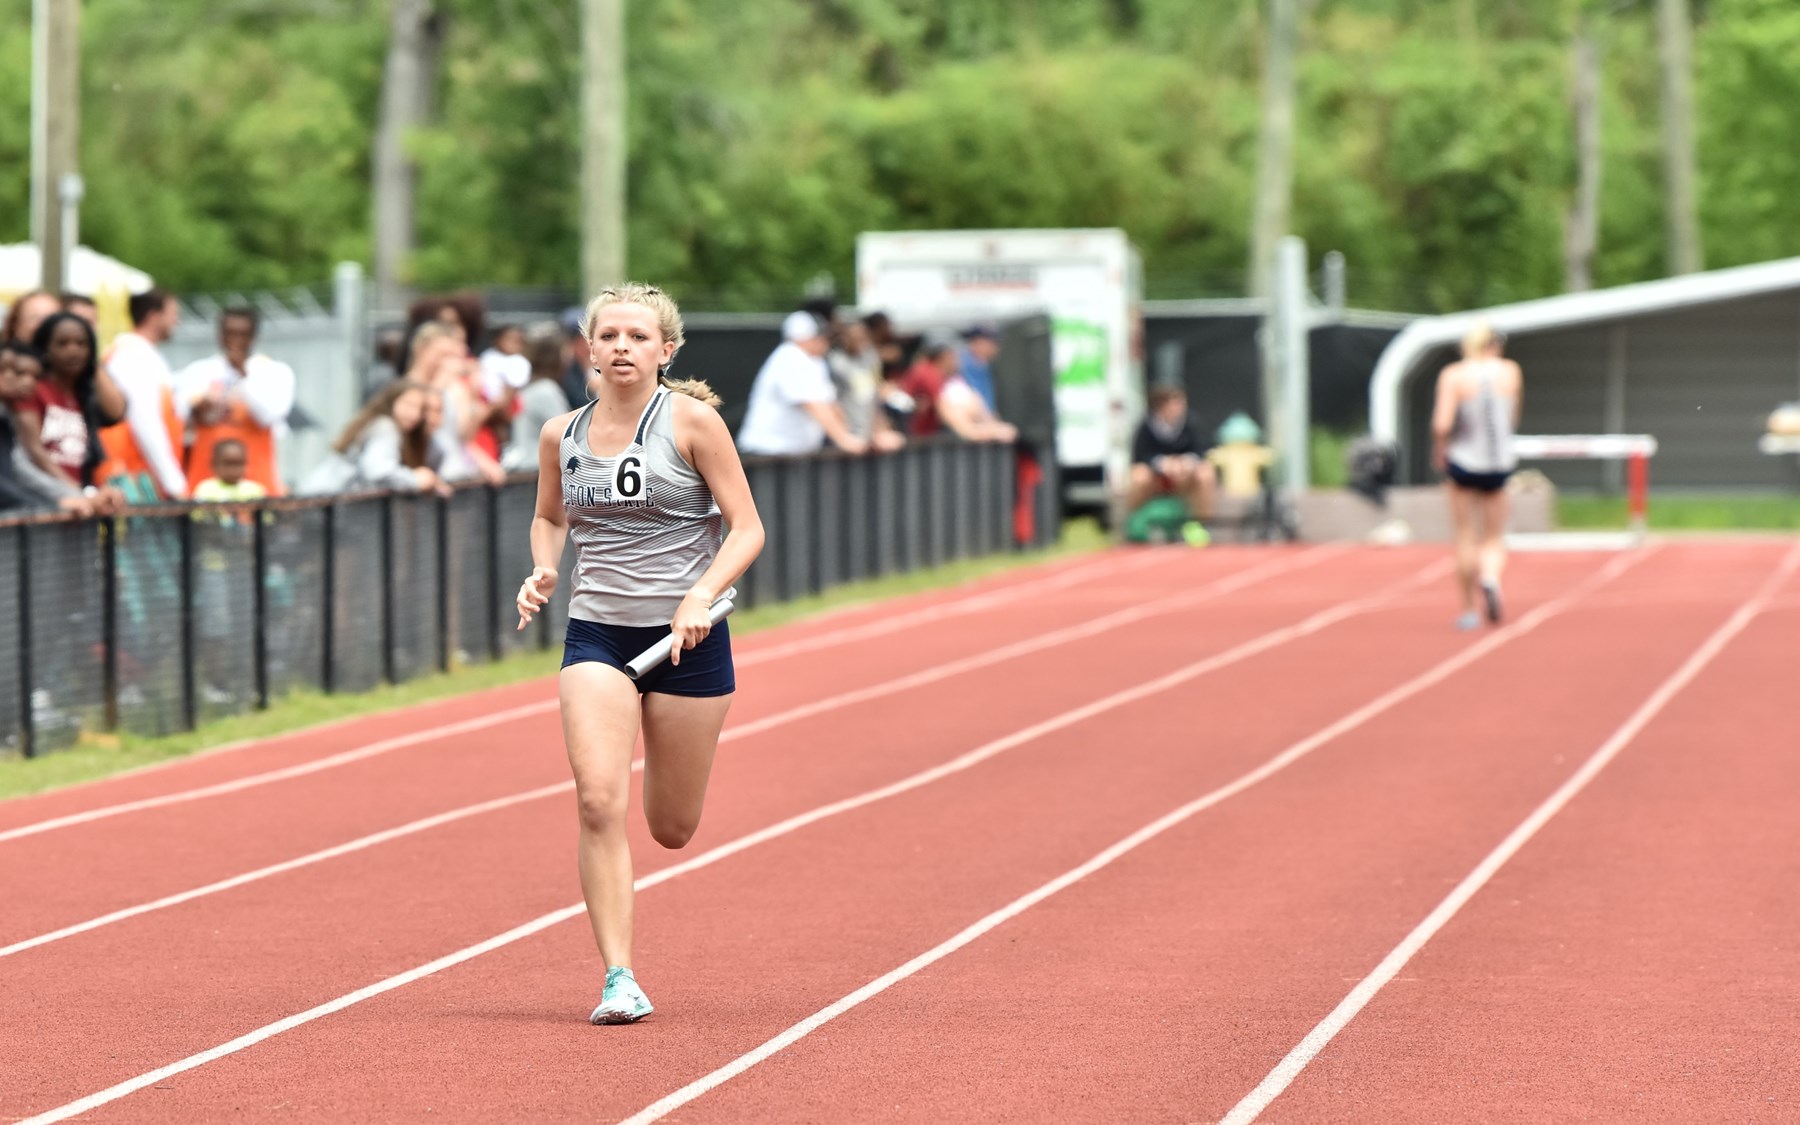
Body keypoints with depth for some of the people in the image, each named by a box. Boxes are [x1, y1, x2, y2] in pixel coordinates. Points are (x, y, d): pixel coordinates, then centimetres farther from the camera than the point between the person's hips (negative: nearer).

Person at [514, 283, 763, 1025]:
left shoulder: (691, 421, -7)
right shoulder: (561, 436, 3)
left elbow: (747, 528, -7)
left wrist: (701, 597, -22)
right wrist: (543, 571, 0)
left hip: (687, 637, -2)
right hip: (596, 635, 2)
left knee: (671, 830, 9)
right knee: (600, 804, -18)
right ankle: (619, 979, -13)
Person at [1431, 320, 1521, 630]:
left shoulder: (1453, 376, -9)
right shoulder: (1511, 372, 0)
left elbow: (1441, 425, -16)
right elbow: (1513, 419, 9)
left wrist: (1438, 452, -1)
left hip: (1463, 463, -1)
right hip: (1499, 462, 1)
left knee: (1466, 538, 9)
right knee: (1494, 537, 12)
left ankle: (1468, 610, 11)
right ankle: (1491, 576, -19)